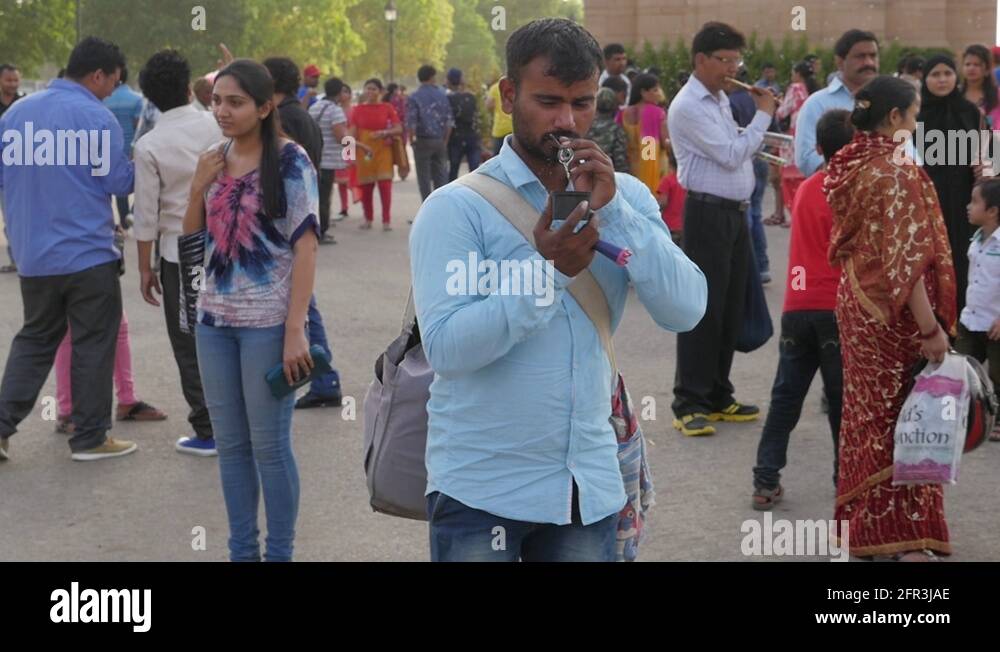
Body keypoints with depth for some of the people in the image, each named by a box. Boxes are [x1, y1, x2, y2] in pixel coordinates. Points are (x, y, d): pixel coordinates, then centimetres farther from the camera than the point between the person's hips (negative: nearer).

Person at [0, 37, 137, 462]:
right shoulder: (96, 116, -13)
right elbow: (119, 181, -10)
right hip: (88, 252, -6)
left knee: (34, 338, 17)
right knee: (93, 344, 5)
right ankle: (90, 438, 11)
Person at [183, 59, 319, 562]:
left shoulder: (289, 161, -9)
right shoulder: (216, 159, 8)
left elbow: (305, 246, -12)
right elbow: (191, 232, 17)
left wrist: (295, 330, -18)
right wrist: (199, 185, -3)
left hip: (267, 322, -6)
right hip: (214, 319, 6)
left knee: (269, 444, 1)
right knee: (229, 443, 12)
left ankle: (279, 553, 14)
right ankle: (241, 550, 23)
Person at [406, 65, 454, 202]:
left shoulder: (414, 98, -6)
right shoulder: (442, 95, 3)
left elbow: (411, 123, -12)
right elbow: (449, 121, 2)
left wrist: (412, 139, 2)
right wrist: (445, 141, 11)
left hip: (423, 141, -3)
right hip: (439, 141, 3)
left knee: (424, 179, 3)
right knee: (441, 176, 10)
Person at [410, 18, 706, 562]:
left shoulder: (625, 195, 4)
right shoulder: (457, 207, -9)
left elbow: (686, 311, -7)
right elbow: (445, 346, -19)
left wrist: (614, 211, -16)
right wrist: (548, 271, -27)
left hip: (590, 485, 4)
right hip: (481, 490, -4)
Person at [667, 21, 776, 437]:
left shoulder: (721, 100, 15)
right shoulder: (688, 106, -13)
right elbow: (730, 156, -17)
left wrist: (759, 123, 9)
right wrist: (764, 116, -7)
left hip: (735, 212, 9)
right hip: (707, 214, -9)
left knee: (731, 309, 11)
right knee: (703, 309, -6)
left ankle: (718, 397, 19)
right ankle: (689, 404, 0)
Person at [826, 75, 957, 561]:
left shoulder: (849, 163, 3)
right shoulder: (897, 171, -21)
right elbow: (905, 257, -24)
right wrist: (931, 326, -22)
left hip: (856, 298, 8)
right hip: (892, 311, -8)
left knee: (869, 410, 16)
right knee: (902, 417, 1)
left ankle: (865, 520, 27)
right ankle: (902, 533, 9)